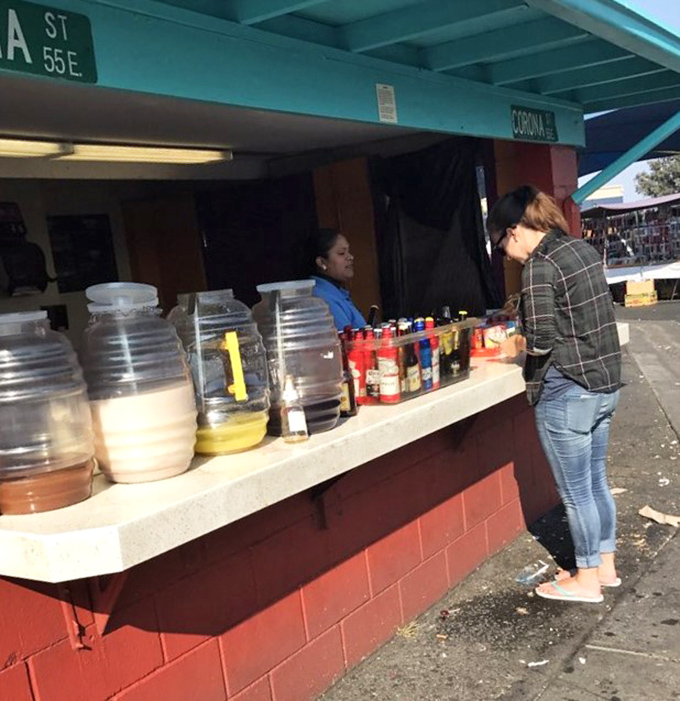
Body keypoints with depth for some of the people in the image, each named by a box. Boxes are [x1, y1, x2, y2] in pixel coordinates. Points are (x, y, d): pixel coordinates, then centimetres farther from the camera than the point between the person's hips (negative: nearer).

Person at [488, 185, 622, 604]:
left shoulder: (539, 266, -17)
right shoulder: (583, 248, 9)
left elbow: (542, 342, -21)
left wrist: (516, 344, -1)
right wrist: (528, 327, 13)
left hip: (568, 390, -9)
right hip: (605, 382, 9)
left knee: (575, 491, 6)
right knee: (596, 481, 19)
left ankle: (587, 579, 20)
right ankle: (606, 565, 32)